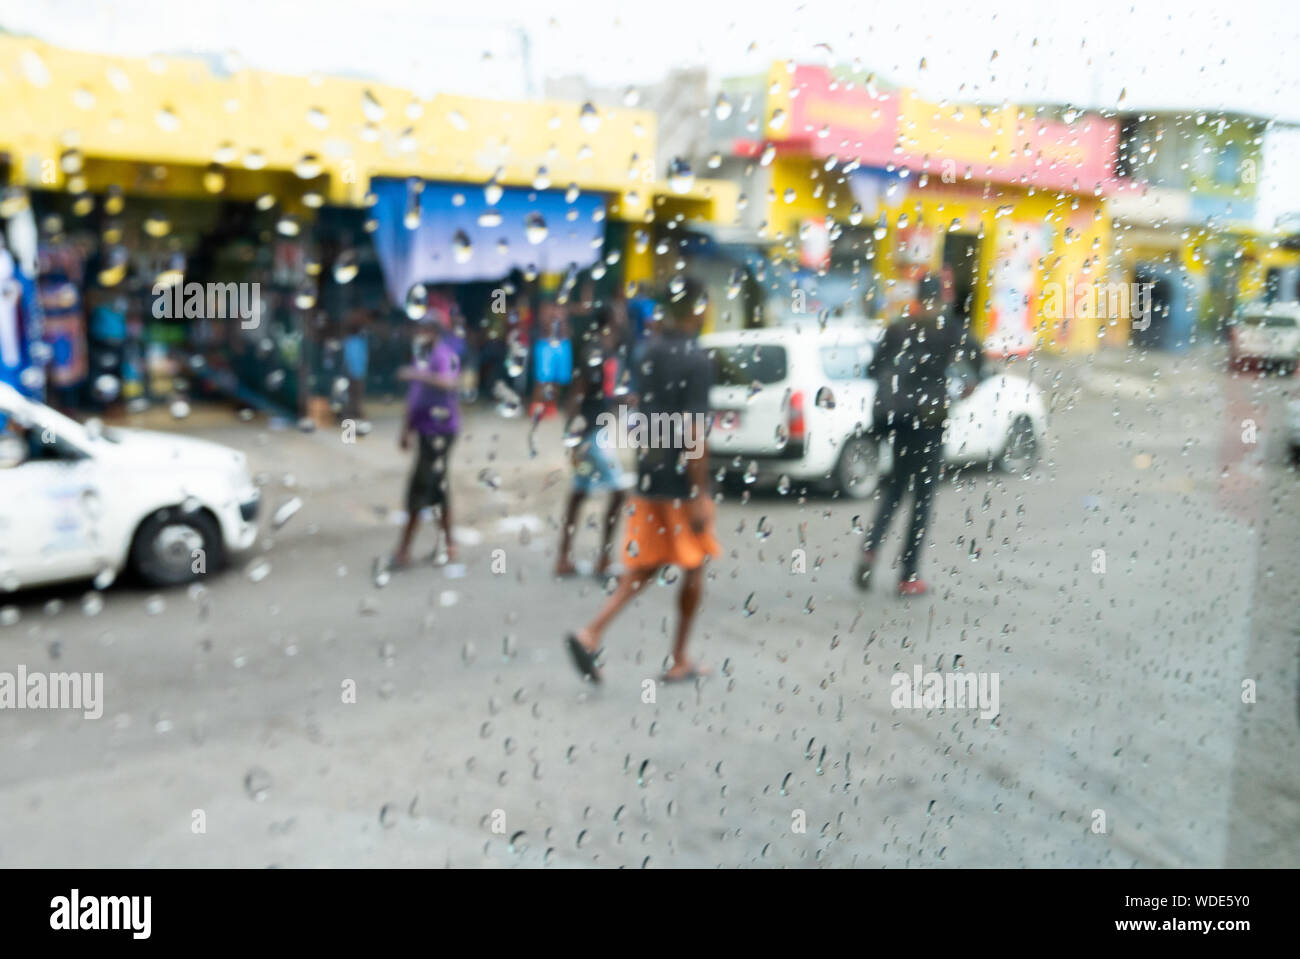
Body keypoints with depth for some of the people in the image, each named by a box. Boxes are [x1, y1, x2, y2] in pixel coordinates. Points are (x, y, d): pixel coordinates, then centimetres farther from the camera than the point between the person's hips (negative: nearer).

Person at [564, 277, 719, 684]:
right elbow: (693, 433, -20)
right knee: (694, 570, 11)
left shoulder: (650, 352, 8)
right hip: (681, 483, -6)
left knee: (642, 568, 12)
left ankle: (590, 634, -6)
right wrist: (701, 495, -17)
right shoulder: (696, 360, -14)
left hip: (648, 479, 6)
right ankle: (679, 661, 19)